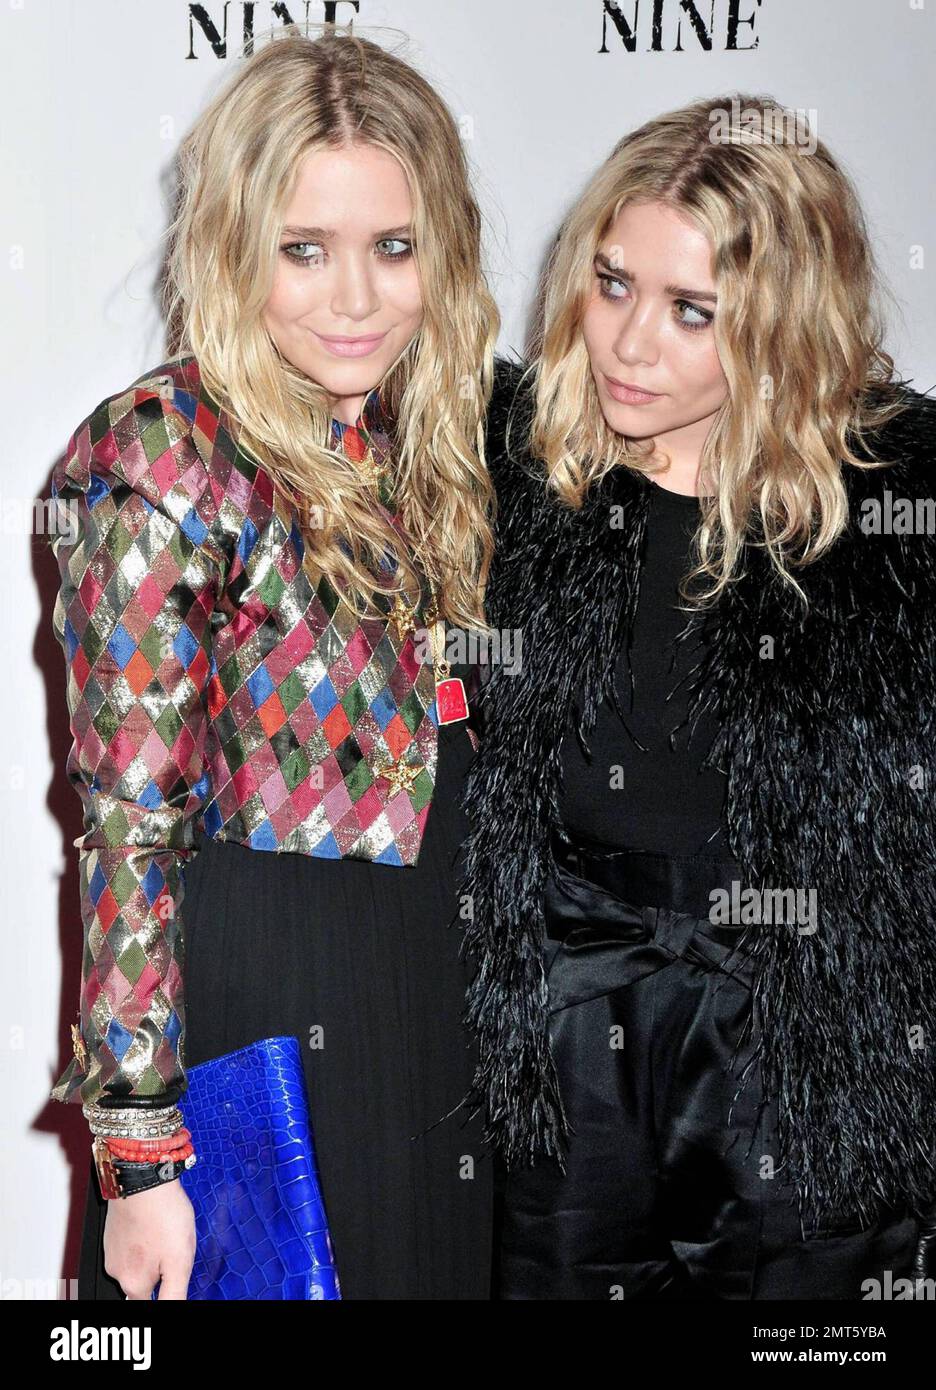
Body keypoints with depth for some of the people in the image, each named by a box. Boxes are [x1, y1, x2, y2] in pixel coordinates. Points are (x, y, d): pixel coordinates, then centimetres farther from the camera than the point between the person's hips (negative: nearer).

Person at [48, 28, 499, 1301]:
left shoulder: (437, 443, 5)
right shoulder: (161, 460, -15)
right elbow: (130, 825, -16)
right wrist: (139, 1148, -16)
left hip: (441, 1008, 7)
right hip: (251, 1014, -6)